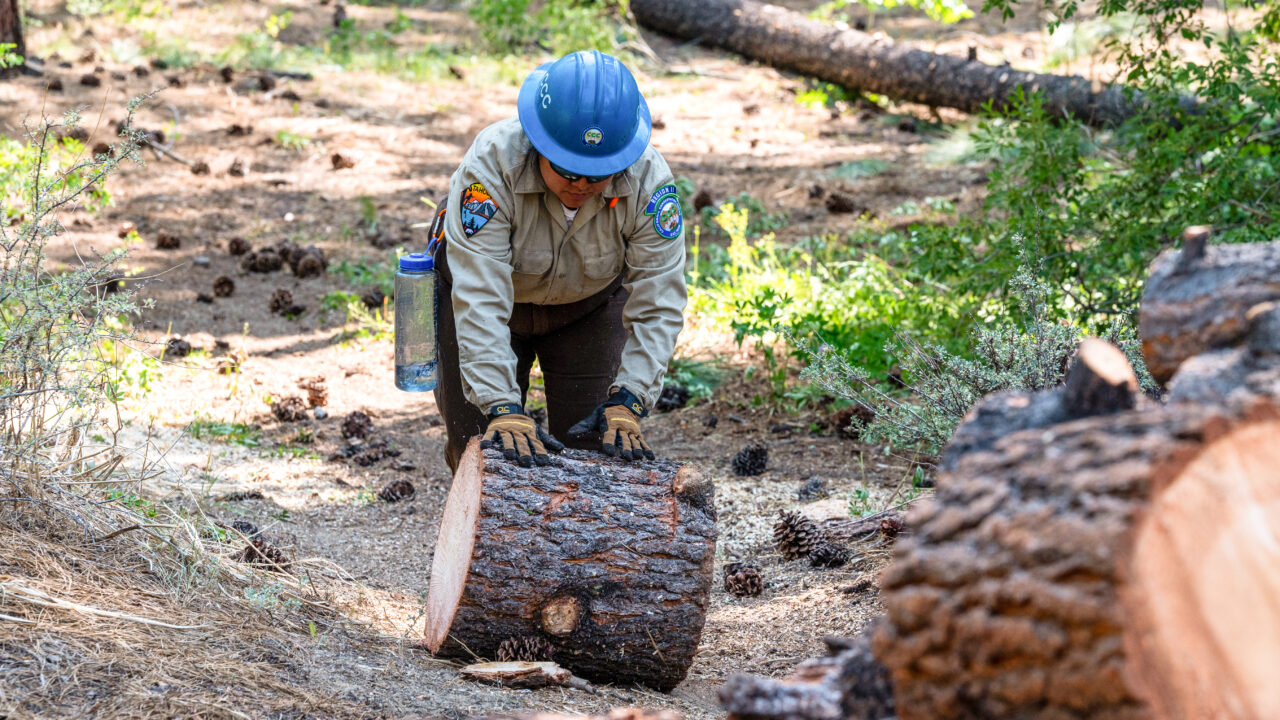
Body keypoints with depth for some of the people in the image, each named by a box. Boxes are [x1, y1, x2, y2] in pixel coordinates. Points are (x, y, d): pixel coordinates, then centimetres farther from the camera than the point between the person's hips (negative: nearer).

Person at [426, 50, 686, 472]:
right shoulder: (491, 164, -39)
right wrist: (502, 410, -48)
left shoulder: (649, 180, -32)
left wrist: (627, 403, -37)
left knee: (591, 445, -5)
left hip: (591, 303, 2)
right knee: (482, 448, -2)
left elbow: (659, 306, -27)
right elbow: (479, 300, -41)